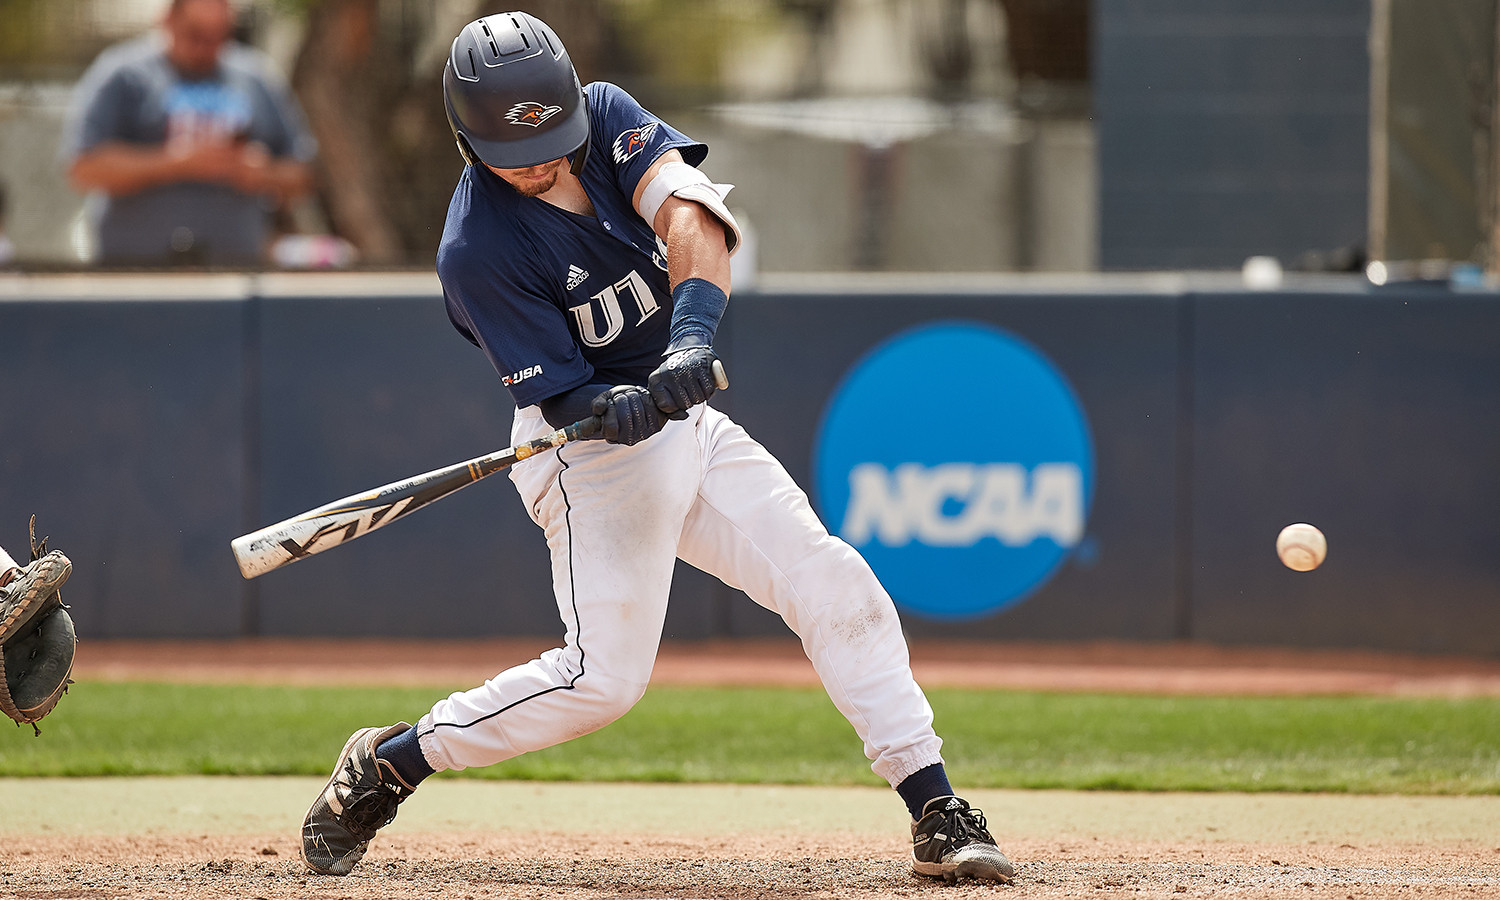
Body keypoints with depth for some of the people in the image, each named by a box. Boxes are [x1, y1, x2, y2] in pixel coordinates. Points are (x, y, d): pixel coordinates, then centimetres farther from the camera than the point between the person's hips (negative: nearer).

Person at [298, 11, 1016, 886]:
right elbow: (564, 399, -19)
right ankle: (387, 762, 2)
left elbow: (691, 214, -24)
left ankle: (938, 813, 3)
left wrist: (692, 337, -41)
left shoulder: (609, 116, -7)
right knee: (604, 676, -15)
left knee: (840, 590, -1)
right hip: (591, 453, -6)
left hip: (688, 419, 6)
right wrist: (622, 413, -43)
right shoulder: (477, 251, -21)